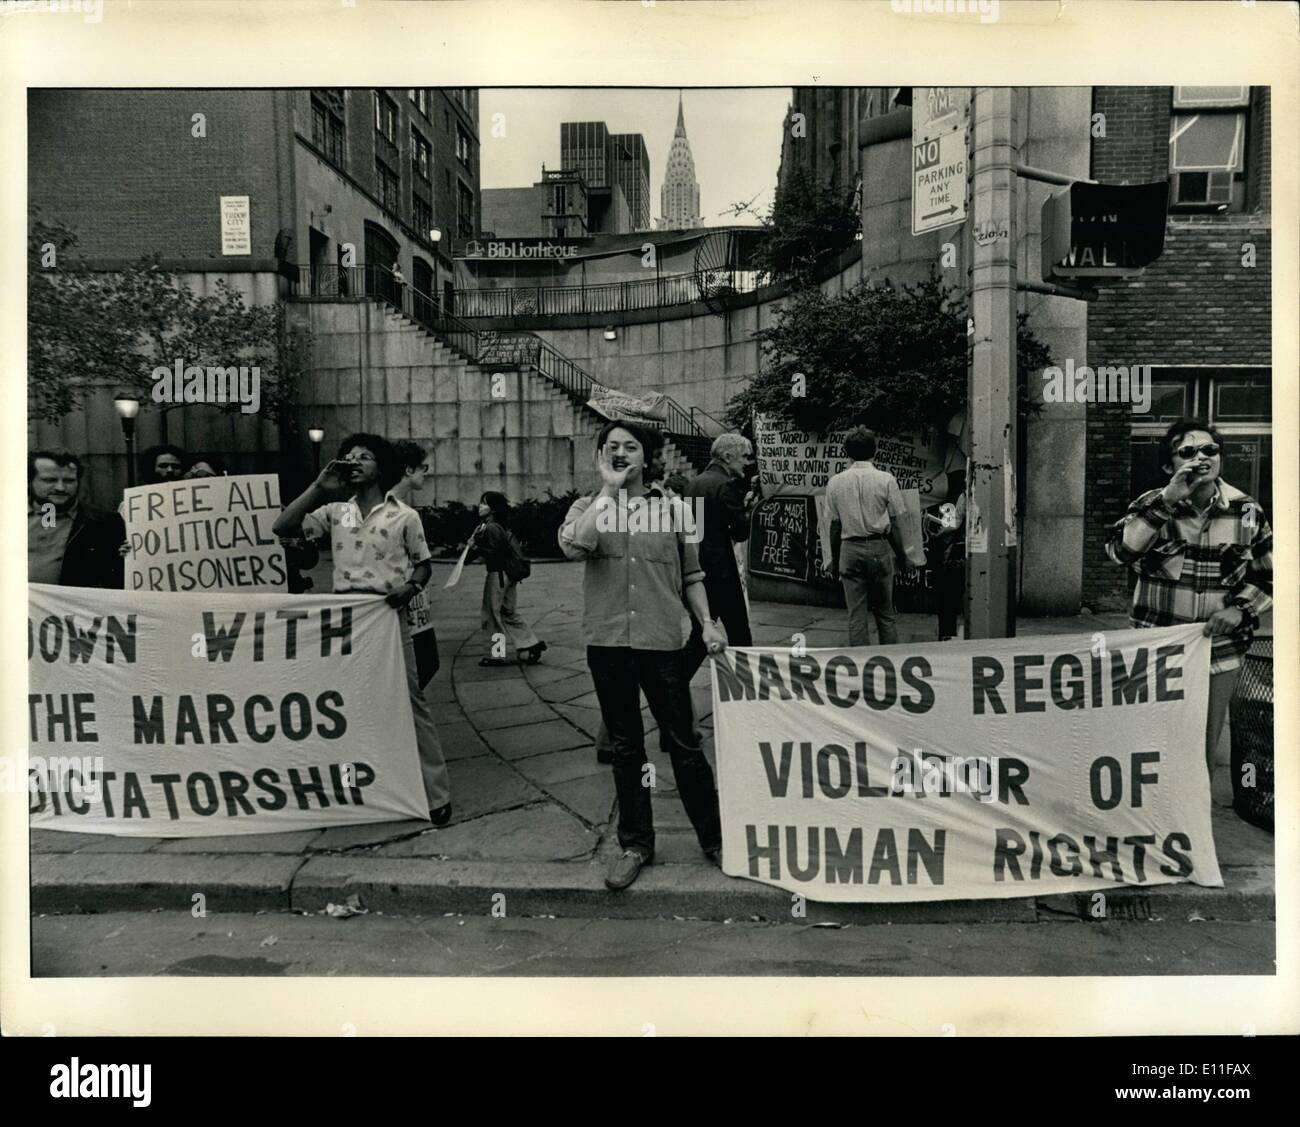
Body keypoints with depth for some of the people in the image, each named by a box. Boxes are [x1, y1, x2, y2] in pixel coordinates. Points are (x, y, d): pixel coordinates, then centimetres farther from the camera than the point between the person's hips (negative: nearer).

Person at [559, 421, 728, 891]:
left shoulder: (670, 509, 6)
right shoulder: (587, 507, 5)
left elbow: (691, 575, 12)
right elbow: (573, 546, -19)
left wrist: (707, 622, 0)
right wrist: (609, 489, -13)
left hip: (662, 642, -1)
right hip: (607, 642, 1)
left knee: (685, 744, 5)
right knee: (625, 748, 11)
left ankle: (713, 838, 20)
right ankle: (635, 844, 24)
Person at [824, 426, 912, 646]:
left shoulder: (835, 482, 1)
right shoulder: (886, 479, -3)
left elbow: (834, 526, 3)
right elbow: (894, 525, -2)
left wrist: (834, 561, 12)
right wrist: (902, 557, 8)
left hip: (850, 549, 1)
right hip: (879, 547, -1)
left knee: (856, 616, 5)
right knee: (885, 613, 10)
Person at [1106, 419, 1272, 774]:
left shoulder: (1247, 512, 0)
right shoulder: (1154, 504, -3)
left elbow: (1268, 577, 8)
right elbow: (1120, 549, -22)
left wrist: (1240, 609, -10)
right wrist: (1168, 500, -26)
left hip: (1220, 653, 1)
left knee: (1207, 753, 13)